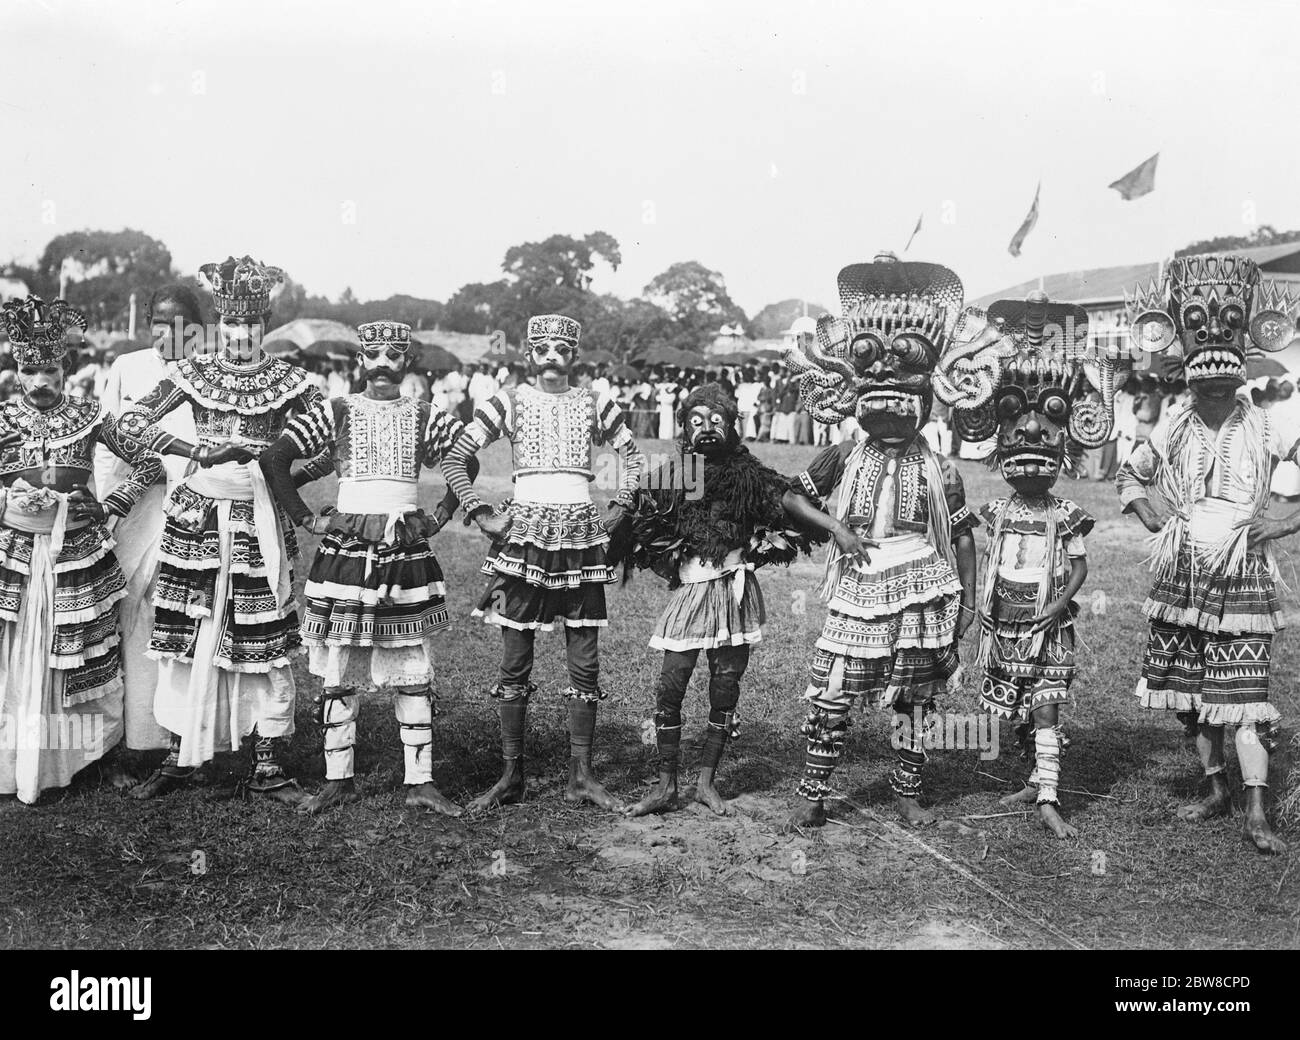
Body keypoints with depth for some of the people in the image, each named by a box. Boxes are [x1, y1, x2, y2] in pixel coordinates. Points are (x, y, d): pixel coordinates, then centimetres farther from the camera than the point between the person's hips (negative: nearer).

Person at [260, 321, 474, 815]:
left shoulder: (424, 416, 6)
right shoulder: (334, 413, 2)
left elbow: (467, 464, 14)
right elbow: (273, 459, 1)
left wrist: (439, 516, 5)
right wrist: (307, 519, -3)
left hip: (408, 551, 1)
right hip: (346, 549, -1)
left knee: (414, 673, 4)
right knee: (338, 673, 4)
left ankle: (420, 782, 12)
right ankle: (338, 780, 17)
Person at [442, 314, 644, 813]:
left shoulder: (594, 403, 9)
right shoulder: (509, 401, 4)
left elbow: (633, 456, 20)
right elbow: (454, 458, 5)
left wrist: (617, 510, 9)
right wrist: (481, 514, -2)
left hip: (581, 536, 2)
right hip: (524, 533, -2)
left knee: (585, 662, 2)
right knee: (515, 661, 2)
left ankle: (581, 776, 11)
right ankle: (511, 776, 12)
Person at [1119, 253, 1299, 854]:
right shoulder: (1172, 430, 5)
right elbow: (1130, 475, 20)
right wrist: (1148, 517, 4)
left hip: (1243, 573, -4)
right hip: (1181, 573, 4)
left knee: (1244, 692, -8)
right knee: (1189, 690, 8)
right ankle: (1217, 790, 23)